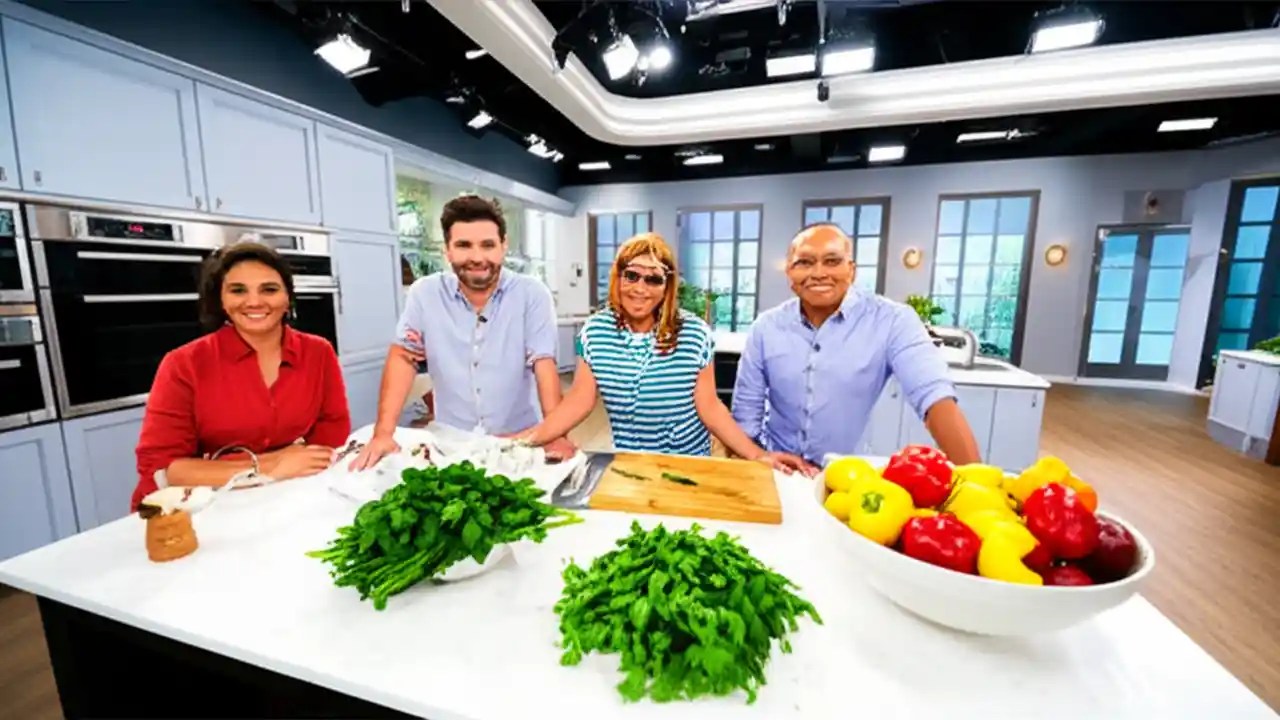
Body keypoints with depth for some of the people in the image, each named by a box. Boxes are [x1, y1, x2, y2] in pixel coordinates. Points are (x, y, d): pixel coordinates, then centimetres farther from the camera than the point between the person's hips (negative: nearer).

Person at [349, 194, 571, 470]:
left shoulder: (532, 294, -8)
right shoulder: (424, 294, -2)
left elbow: (544, 365, -13)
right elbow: (403, 358, 0)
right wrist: (383, 434, -10)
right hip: (452, 445, 2)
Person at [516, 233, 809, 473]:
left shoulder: (695, 333, -15)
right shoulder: (595, 331, -9)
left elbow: (709, 408, -11)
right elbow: (579, 401, -8)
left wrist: (758, 455, -18)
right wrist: (526, 439, -16)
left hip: (689, 465, -1)